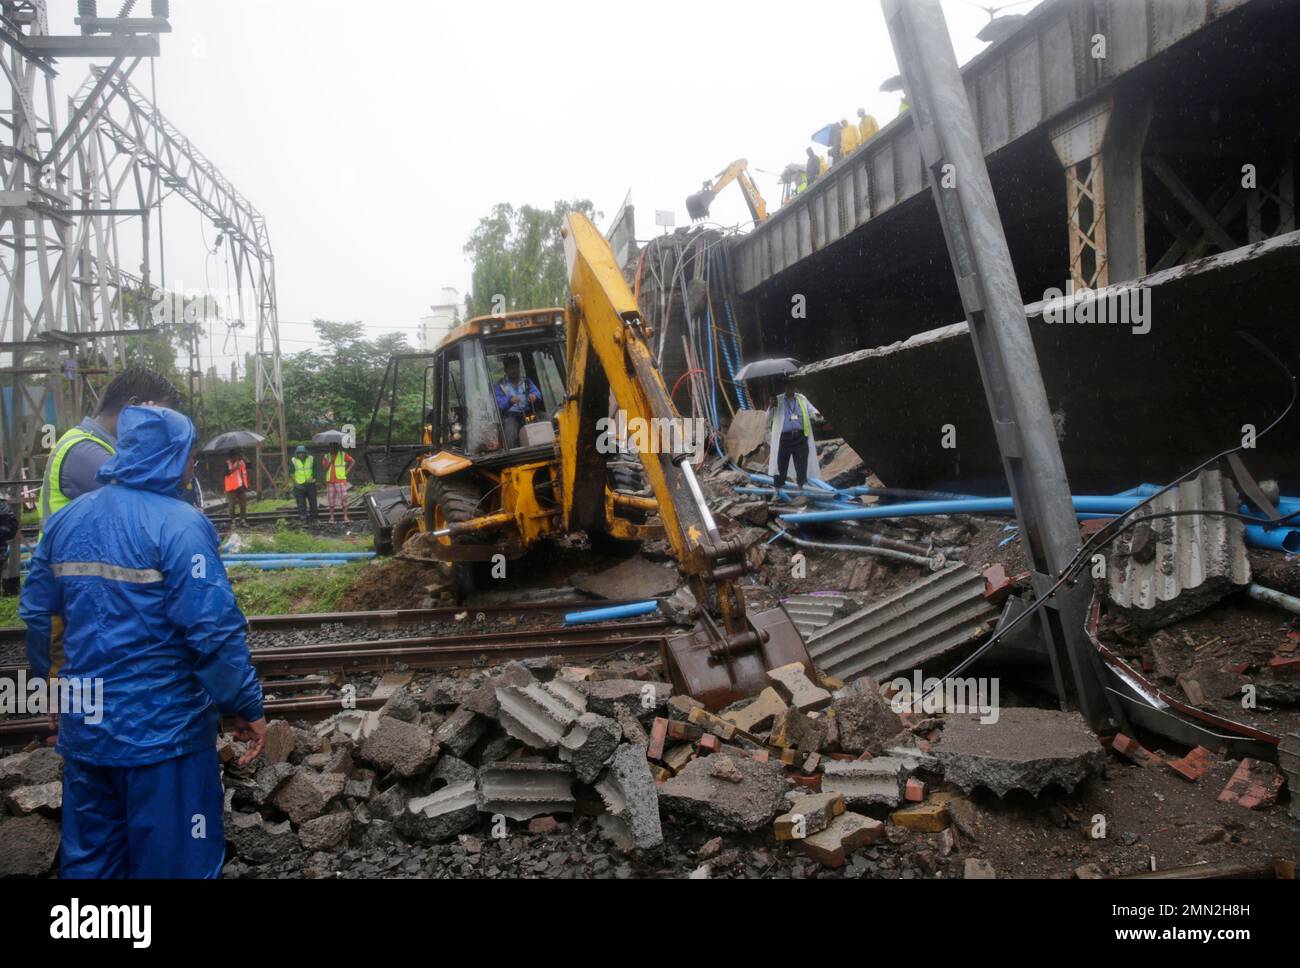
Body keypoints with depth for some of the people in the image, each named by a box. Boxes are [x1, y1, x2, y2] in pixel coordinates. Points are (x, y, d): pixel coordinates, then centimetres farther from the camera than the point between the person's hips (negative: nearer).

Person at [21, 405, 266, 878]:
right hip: (161, 730, -7)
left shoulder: (65, 520, 5)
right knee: (172, 861, 7)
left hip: (83, 726, 7)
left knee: (90, 859, 21)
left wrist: (53, 686, 26)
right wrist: (247, 706, -12)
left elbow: (37, 614, 13)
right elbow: (214, 630, -21)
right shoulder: (179, 525, -17)